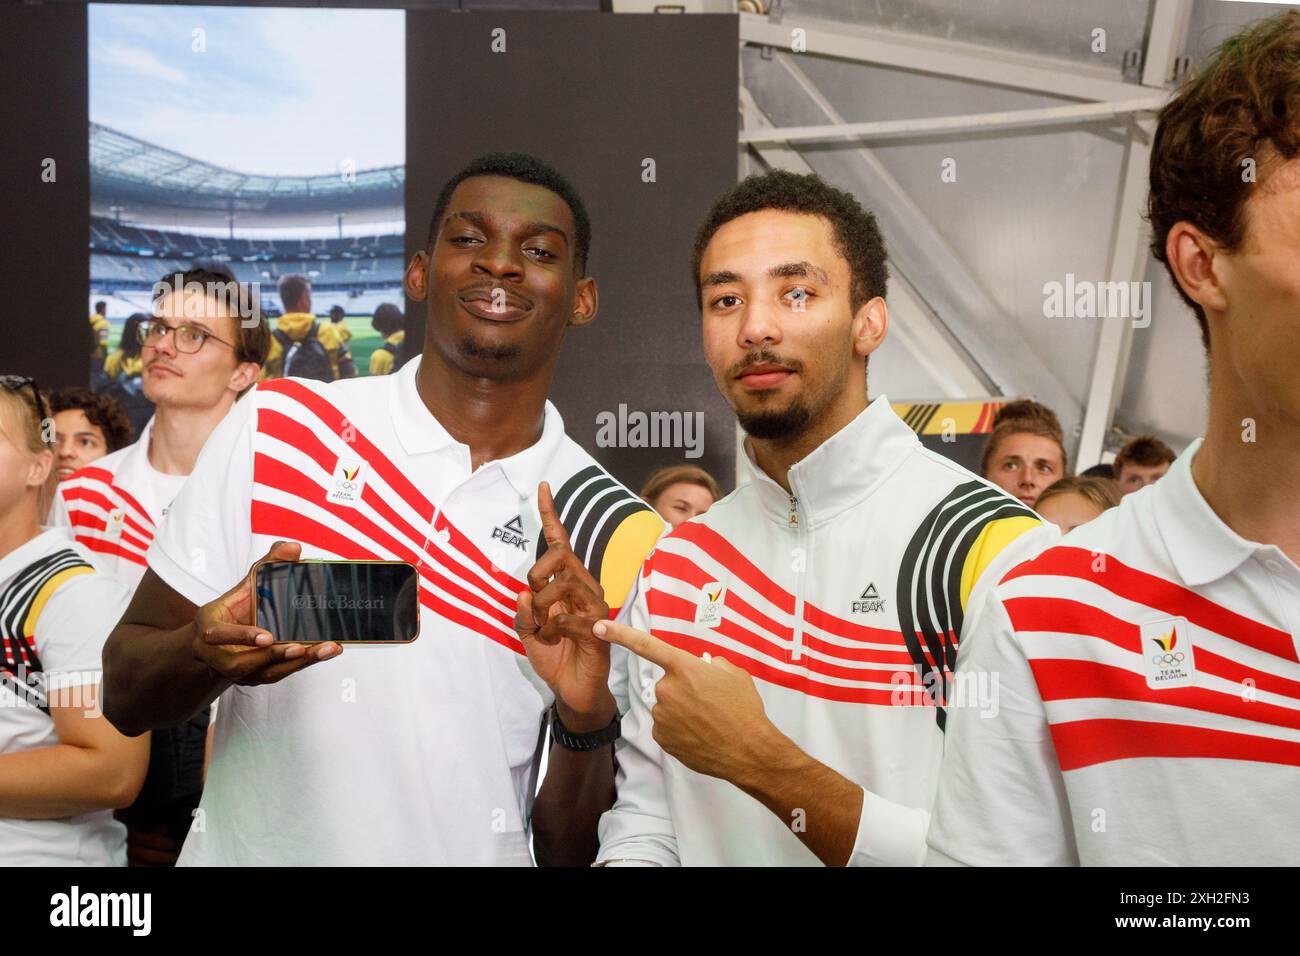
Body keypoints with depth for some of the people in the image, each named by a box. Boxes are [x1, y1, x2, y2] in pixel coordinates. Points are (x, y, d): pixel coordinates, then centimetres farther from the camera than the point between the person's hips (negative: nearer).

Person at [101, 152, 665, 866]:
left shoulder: (616, 538, -3)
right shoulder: (275, 425, -3)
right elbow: (124, 697, 1)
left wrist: (585, 716, -17)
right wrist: (208, 652, -18)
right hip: (245, 848, 1)